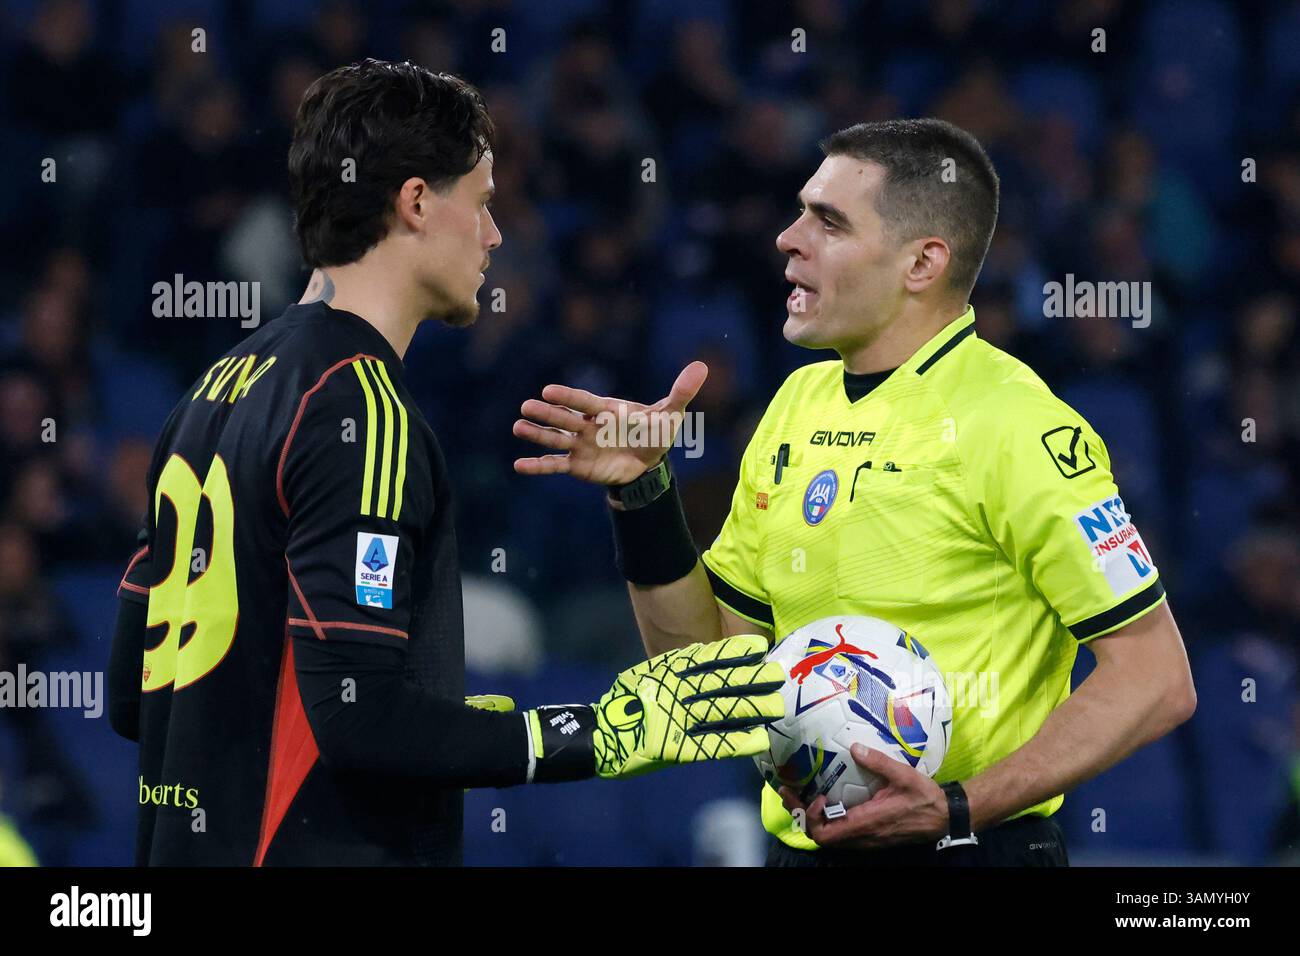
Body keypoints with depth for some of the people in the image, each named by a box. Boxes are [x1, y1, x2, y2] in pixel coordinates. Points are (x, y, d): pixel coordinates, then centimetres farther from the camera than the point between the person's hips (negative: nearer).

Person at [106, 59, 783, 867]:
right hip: (316, 848, -9)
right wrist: (602, 737, -13)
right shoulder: (360, 410, -15)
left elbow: (132, 695, 14)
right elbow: (359, 719, -22)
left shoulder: (215, 393, 11)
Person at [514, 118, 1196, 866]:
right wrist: (642, 492, -2)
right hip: (803, 846, 7)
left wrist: (959, 810, -22)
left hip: (970, 848, -7)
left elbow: (1157, 679, -16)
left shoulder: (1011, 424, -14)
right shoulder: (798, 403, 8)